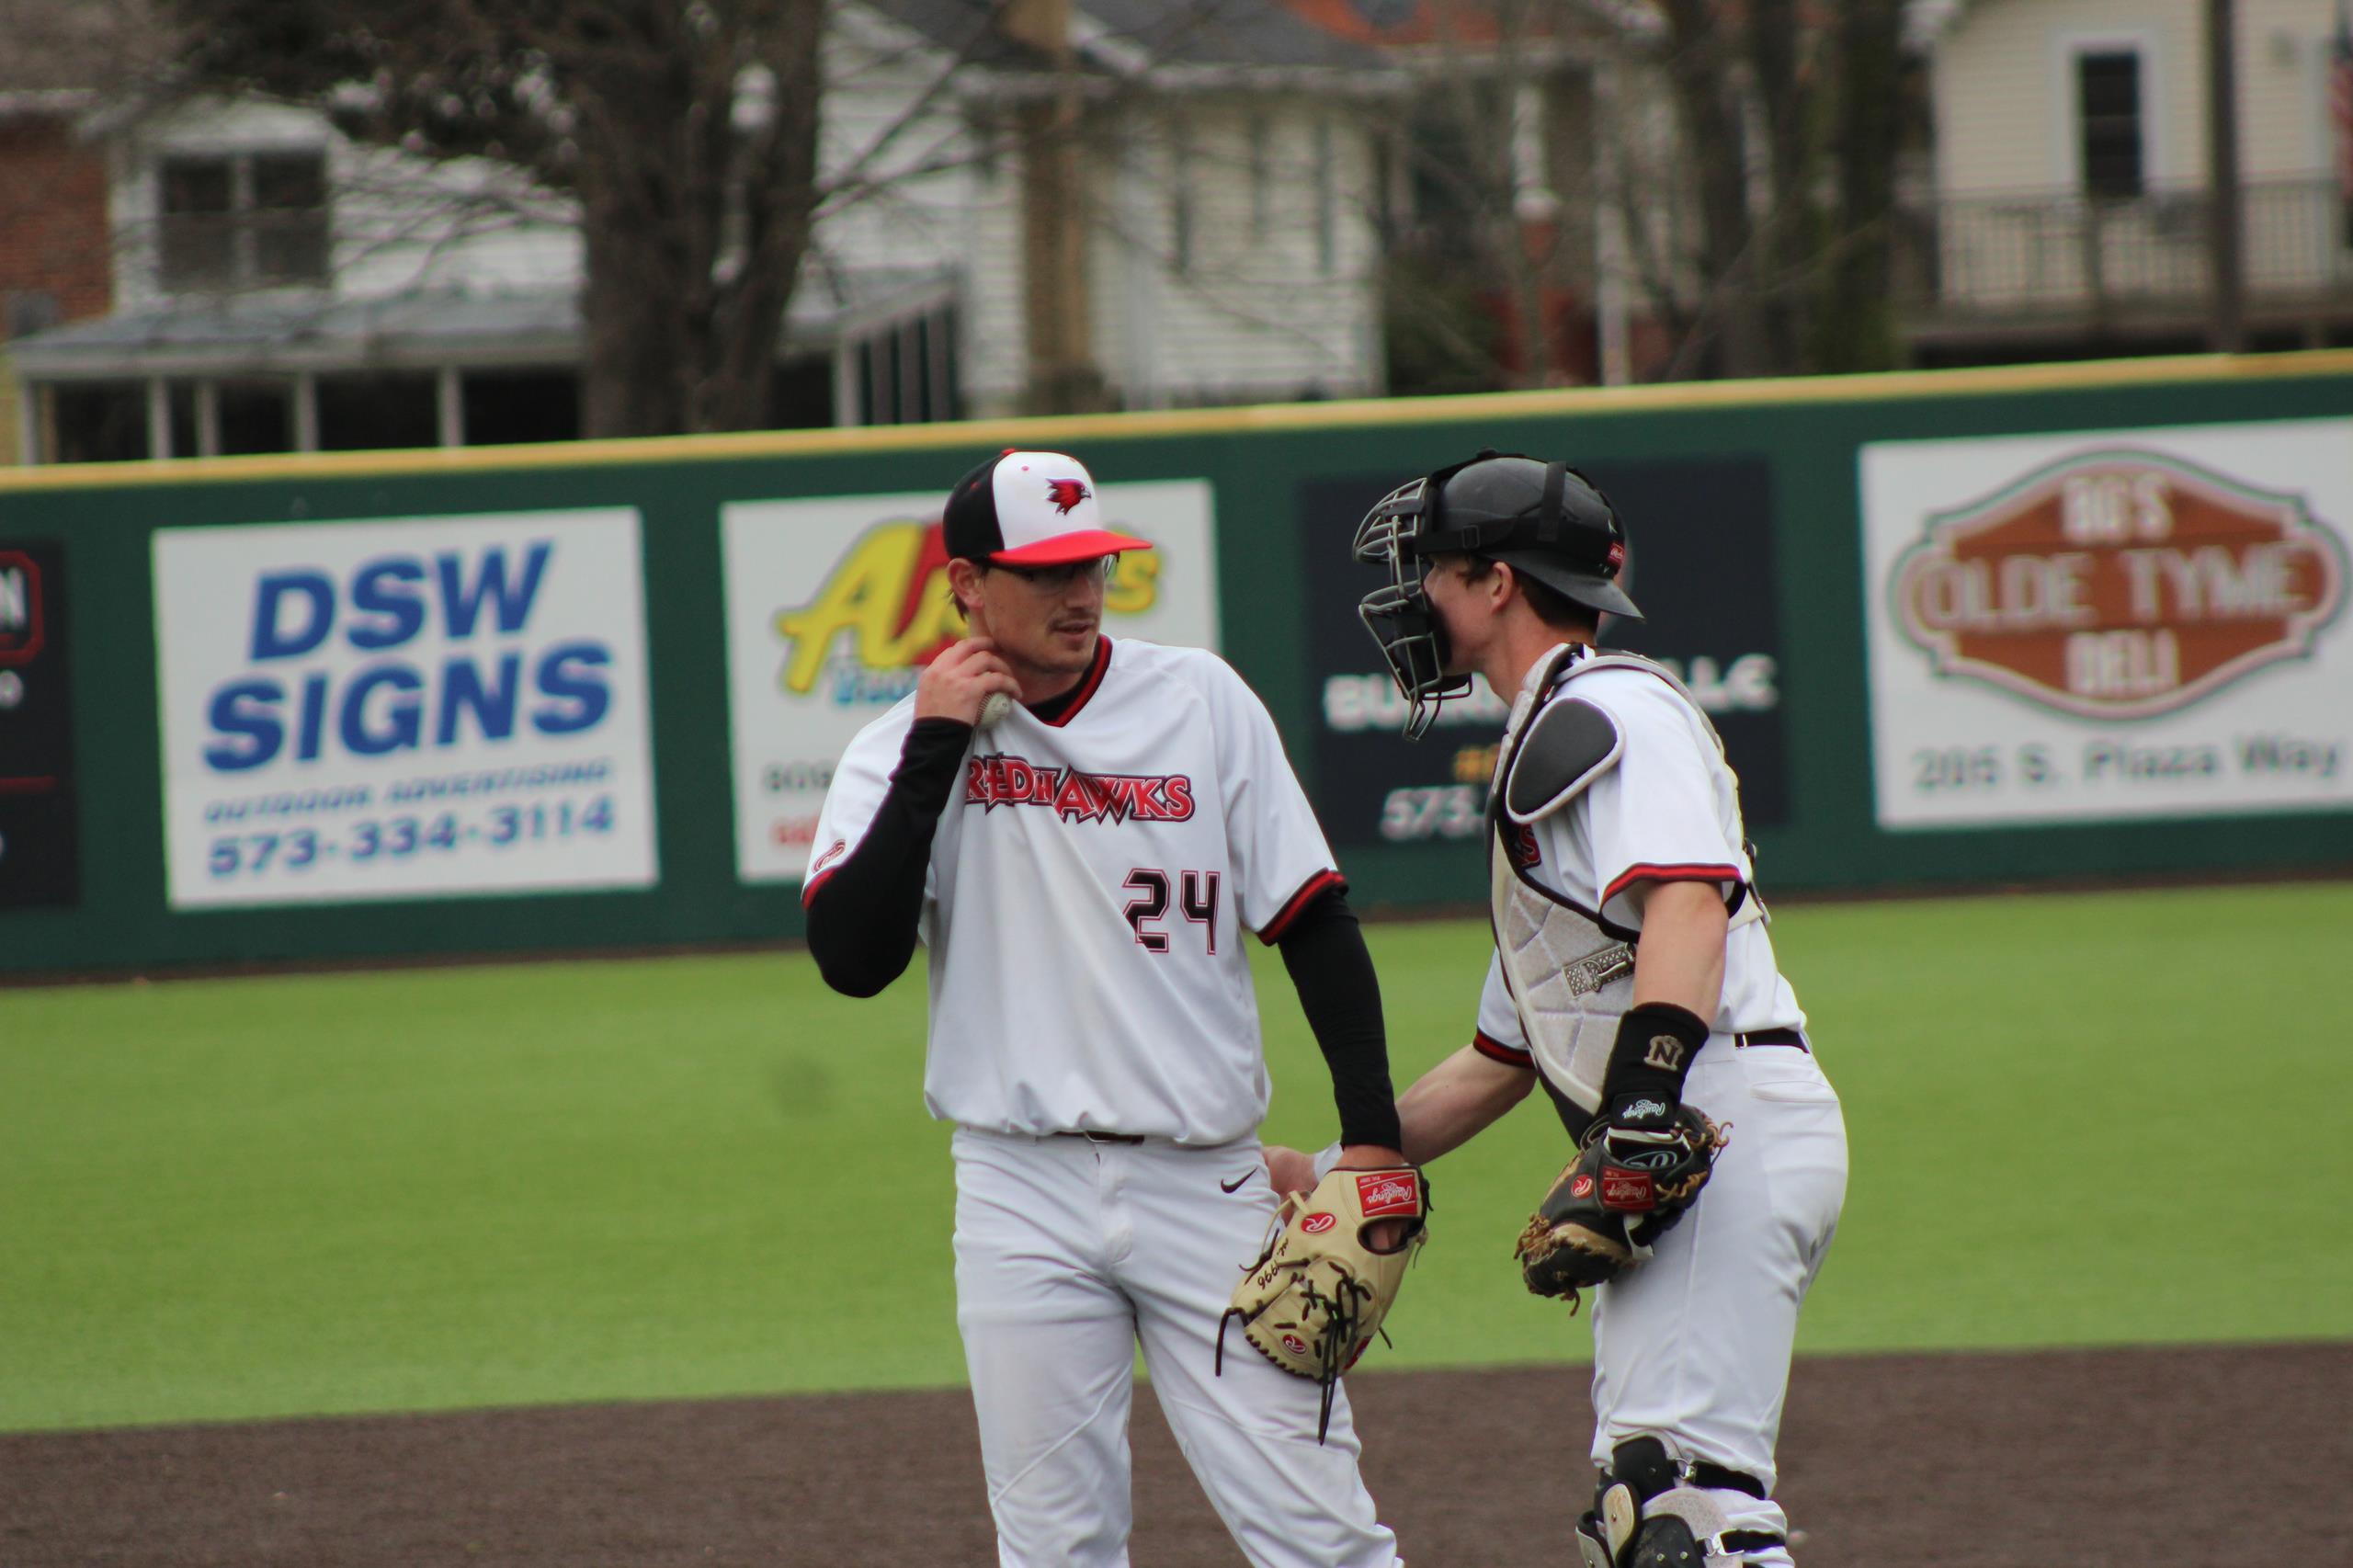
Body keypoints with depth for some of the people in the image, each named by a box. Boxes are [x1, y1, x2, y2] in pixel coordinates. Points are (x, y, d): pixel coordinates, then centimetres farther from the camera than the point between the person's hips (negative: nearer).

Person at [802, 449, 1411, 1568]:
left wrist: (1372, 1137, -5)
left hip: (1207, 1183, 0)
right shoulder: (901, 752, 3)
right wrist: (935, 751, -12)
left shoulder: (1201, 702, 5)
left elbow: (1313, 925, 4)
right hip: (1024, 1199, 0)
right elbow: (851, 960, -12)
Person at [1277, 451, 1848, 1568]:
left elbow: (1687, 905, -20)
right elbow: (1501, 1058, 34)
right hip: (1692, 1151, 10)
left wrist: (1635, 1121, -30)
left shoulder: (1611, 710, -2)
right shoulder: (1545, 752, 30)